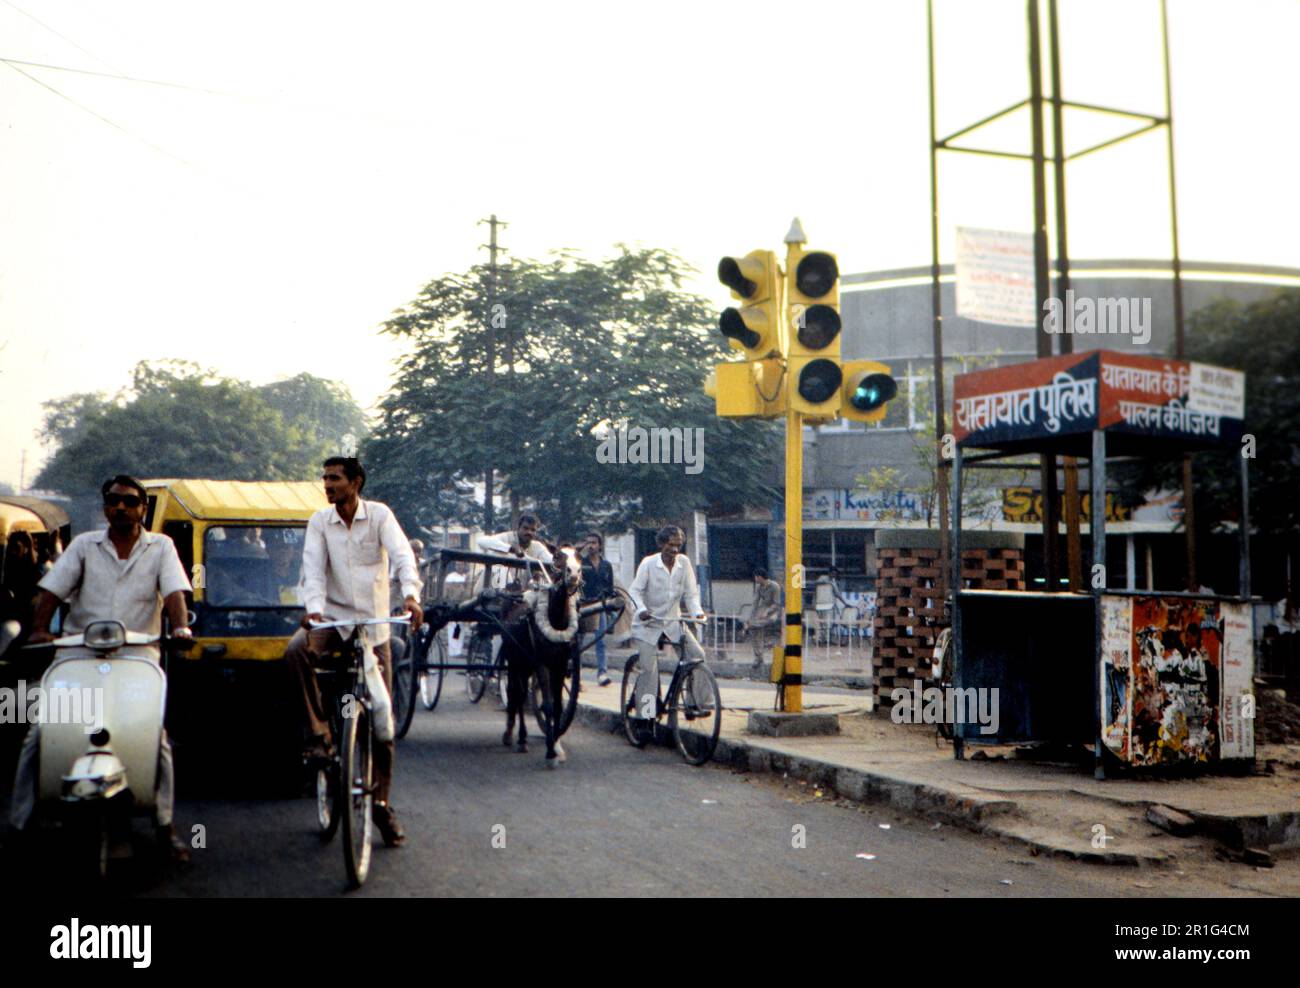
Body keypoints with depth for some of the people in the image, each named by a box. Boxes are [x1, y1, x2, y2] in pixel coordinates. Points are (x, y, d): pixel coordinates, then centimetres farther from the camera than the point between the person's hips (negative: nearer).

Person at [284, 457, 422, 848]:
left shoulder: (379, 515, -4)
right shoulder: (320, 521, 2)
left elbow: (402, 555, -18)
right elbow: (313, 568, -10)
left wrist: (410, 595, -37)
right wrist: (313, 607, -29)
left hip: (373, 623, -1)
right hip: (333, 616, 1)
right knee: (296, 650, -34)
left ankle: (382, 802, 13)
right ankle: (320, 734, -20)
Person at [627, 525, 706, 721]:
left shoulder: (684, 563, -3)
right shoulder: (648, 563, -11)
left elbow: (691, 593, 0)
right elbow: (635, 590, -10)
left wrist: (697, 612, -18)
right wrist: (641, 609, -28)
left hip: (673, 622, 3)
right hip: (648, 624, -3)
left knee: (698, 654, -12)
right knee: (649, 668, -12)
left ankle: (694, 702, 0)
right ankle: (644, 714, -3)